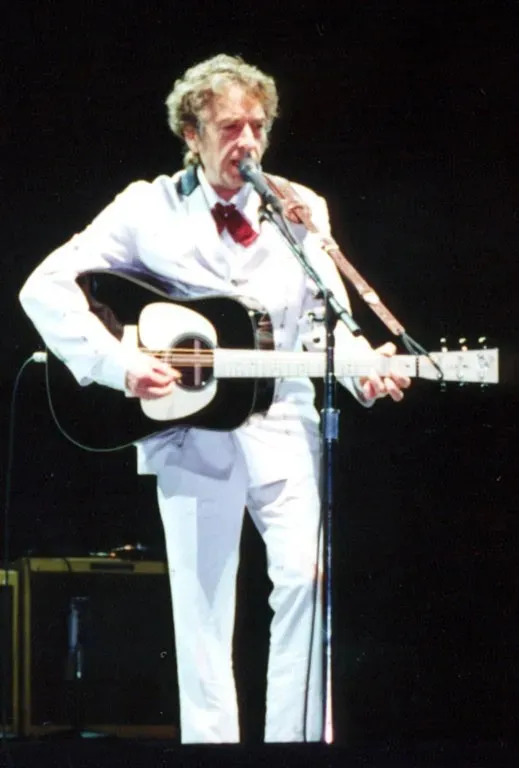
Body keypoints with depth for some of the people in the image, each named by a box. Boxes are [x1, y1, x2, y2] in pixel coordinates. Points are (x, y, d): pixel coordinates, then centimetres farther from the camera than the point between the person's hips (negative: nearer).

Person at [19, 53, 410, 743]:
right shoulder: (148, 209, 0)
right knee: (203, 609, -1)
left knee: (307, 576, -16)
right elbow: (46, 287, -4)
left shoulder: (302, 210, 7)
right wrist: (116, 363, -14)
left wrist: (361, 369, -14)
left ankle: (296, 737, -8)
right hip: (191, 429, -1)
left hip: (283, 424, 1)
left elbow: (328, 320, 8)